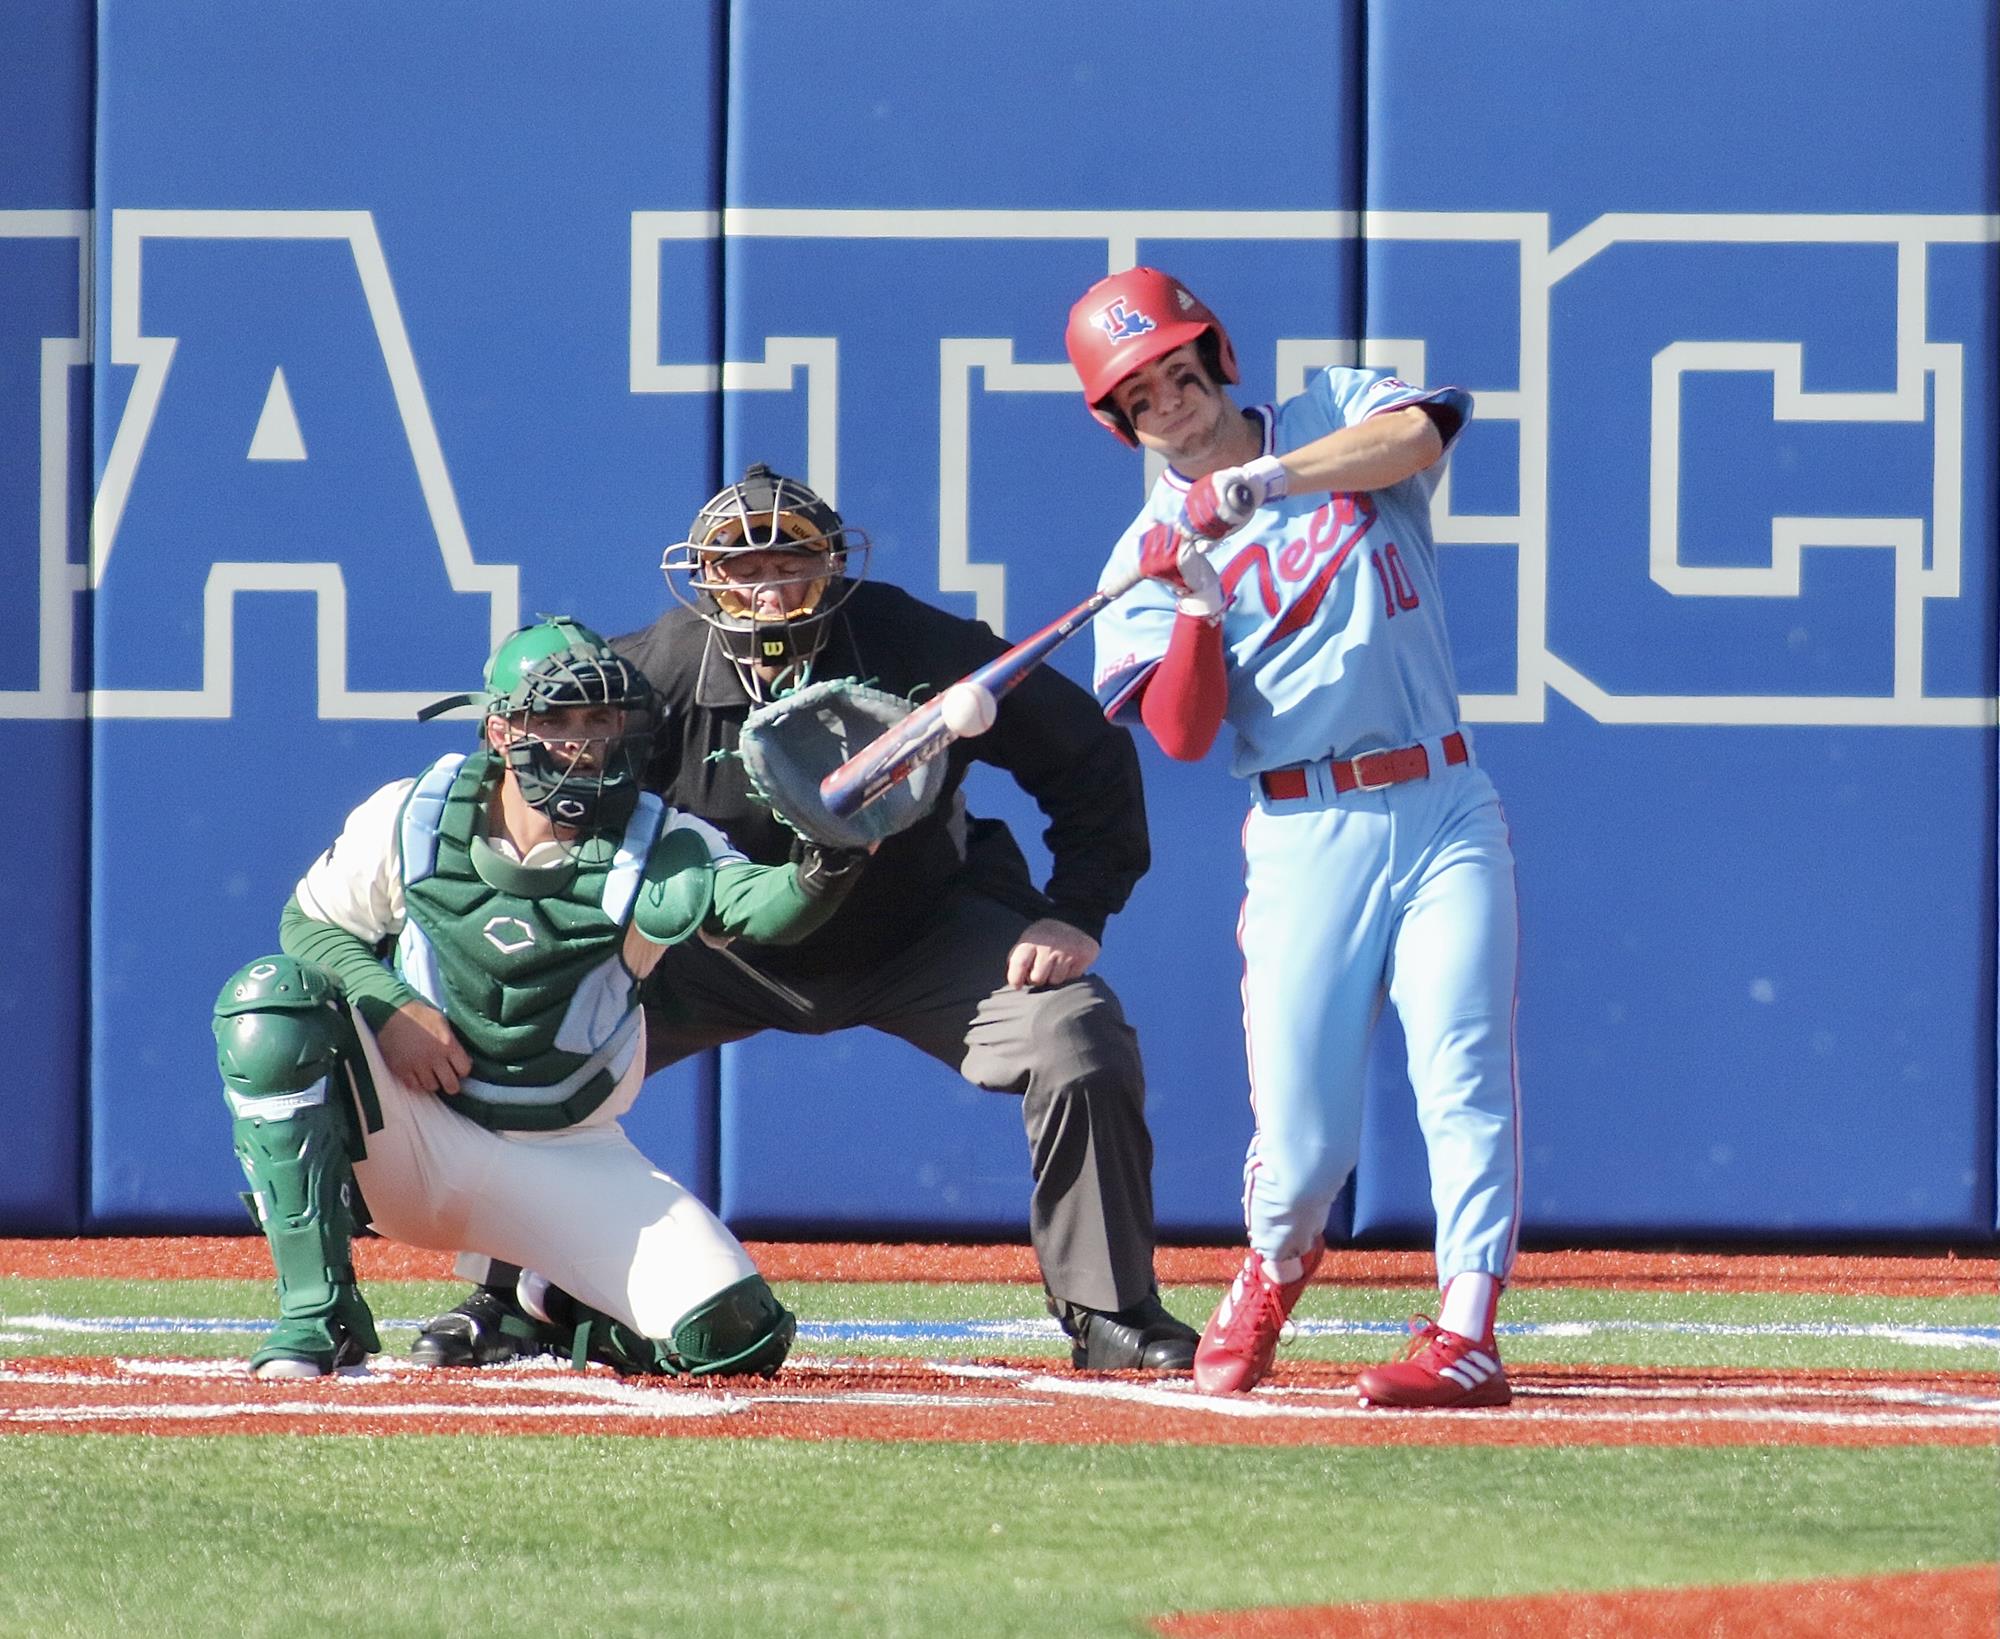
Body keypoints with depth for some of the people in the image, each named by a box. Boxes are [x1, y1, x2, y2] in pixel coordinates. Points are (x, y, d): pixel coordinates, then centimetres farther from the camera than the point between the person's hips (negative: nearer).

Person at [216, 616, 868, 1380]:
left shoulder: (657, 851, -12)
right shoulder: (411, 820, -7)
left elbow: (753, 904, -31)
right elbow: (311, 922, 4)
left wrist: (819, 875, -56)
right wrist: (387, 1004, -17)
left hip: (566, 1165, 0)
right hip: (404, 1135, 0)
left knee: (735, 1335, -19)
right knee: (270, 999, -28)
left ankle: (553, 1314, 16)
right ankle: (317, 1316, -23)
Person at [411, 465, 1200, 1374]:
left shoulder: (923, 651, -24)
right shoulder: (654, 671, -22)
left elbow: (1091, 755, -12)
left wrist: (1073, 916, -19)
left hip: (922, 937, -1)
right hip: (726, 949, 1)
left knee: (1080, 1039, -21)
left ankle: (1109, 1313, -5)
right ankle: (499, 1303, 7)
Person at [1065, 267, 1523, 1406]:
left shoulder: (1337, 420, 9)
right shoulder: (1148, 558, 7)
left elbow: (1421, 430, -15)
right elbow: (1183, 736, -5)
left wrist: (1267, 479, -21)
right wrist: (1199, 601, -18)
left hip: (1446, 810, 0)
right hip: (1306, 834, 0)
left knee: (1462, 1075, -14)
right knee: (1303, 1139, -4)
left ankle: (1468, 1334, -15)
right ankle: (1275, 1269, 27)